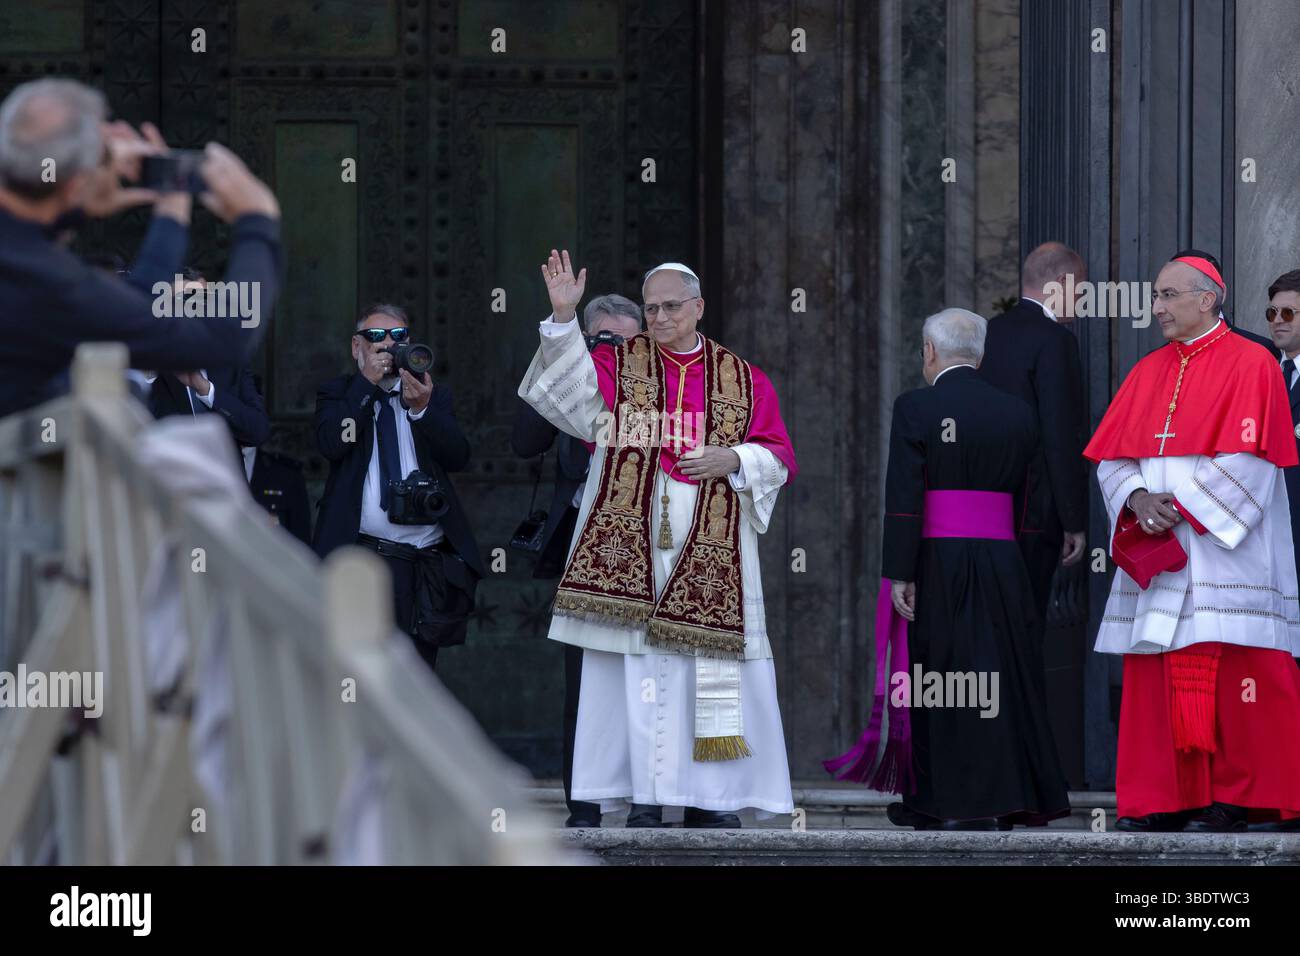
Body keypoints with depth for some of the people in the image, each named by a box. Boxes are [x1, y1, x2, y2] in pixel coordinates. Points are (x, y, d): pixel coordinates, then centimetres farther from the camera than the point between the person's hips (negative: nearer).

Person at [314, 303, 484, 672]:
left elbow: (458, 456, 2)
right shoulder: (338, 394, 12)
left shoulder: (435, 395, 17)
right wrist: (367, 383, -7)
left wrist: (421, 408, -12)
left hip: (429, 563, 2)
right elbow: (331, 444, -9)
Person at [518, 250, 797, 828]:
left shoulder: (744, 381, 12)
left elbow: (776, 456, 11)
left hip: (711, 550, 1)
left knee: (715, 665, -1)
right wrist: (563, 317, -24)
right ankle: (643, 796, -3)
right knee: (638, 665, -5)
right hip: (632, 546, -1)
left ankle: (709, 795, 5)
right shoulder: (616, 365, 9)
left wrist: (733, 460, -9)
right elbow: (566, 386, -10)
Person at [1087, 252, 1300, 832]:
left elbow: (1247, 462, -12)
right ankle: (1163, 798, 4)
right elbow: (1110, 457, 11)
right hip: (1156, 551, 6)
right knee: (1157, 677, 2)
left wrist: (1181, 504, -15)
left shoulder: (1250, 366, -3)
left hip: (1223, 548, -6)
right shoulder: (1148, 373, 15)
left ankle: (1234, 799, -4)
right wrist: (1138, 499, -8)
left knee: (1227, 676, -8)